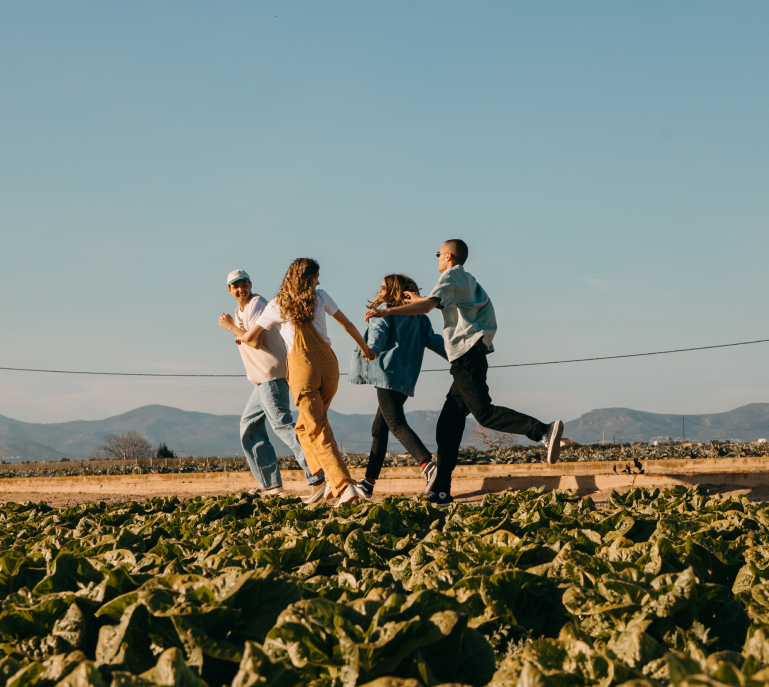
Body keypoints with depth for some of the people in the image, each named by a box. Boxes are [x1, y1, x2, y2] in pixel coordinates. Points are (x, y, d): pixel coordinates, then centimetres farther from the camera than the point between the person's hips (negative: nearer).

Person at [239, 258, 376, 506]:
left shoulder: (277, 305, 6)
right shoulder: (320, 297, 10)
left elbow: (251, 338, 11)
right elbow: (347, 324, 17)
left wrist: (242, 337, 35)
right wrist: (365, 348, 32)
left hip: (302, 369, -3)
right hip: (329, 365, 3)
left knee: (318, 430, -5)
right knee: (305, 426, 19)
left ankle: (344, 485, -18)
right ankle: (332, 480, 9)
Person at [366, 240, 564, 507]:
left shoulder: (451, 277, -2)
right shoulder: (469, 281, 25)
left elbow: (428, 305, -18)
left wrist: (388, 311, -20)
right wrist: (420, 301, 50)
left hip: (466, 355, -9)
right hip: (471, 356, 9)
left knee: (484, 413, -18)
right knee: (448, 425, 6)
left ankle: (544, 431, -29)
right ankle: (440, 492, 4)